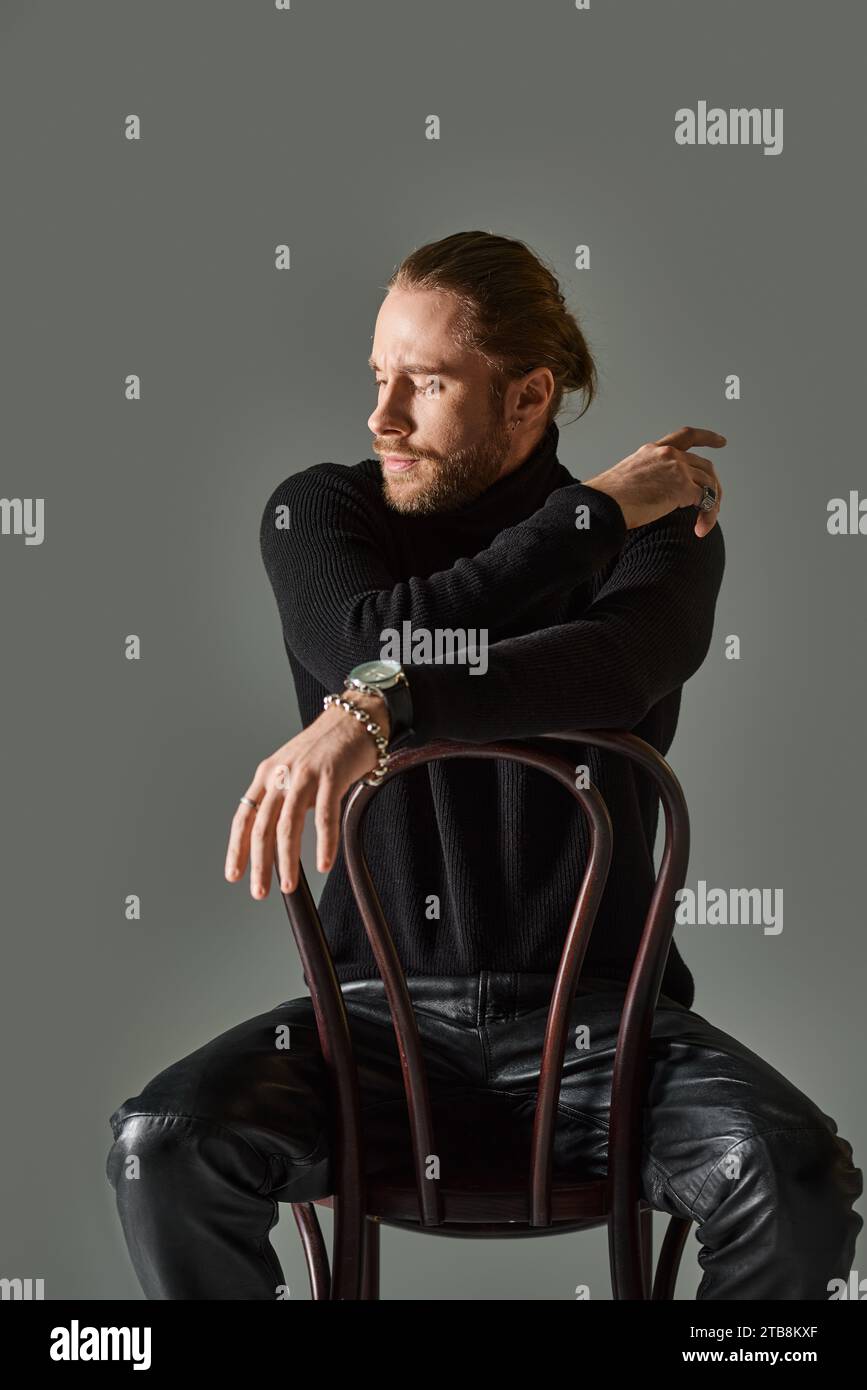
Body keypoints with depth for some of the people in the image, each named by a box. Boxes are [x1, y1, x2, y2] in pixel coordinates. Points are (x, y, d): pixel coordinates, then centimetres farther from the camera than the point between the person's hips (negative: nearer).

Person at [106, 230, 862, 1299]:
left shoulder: (662, 530, -2)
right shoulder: (319, 512, 4)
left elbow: (613, 669, -25)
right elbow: (369, 640, -19)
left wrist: (379, 703, -38)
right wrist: (593, 514, -12)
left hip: (597, 1019, 0)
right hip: (387, 1012, 1)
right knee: (160, 1151, -25)